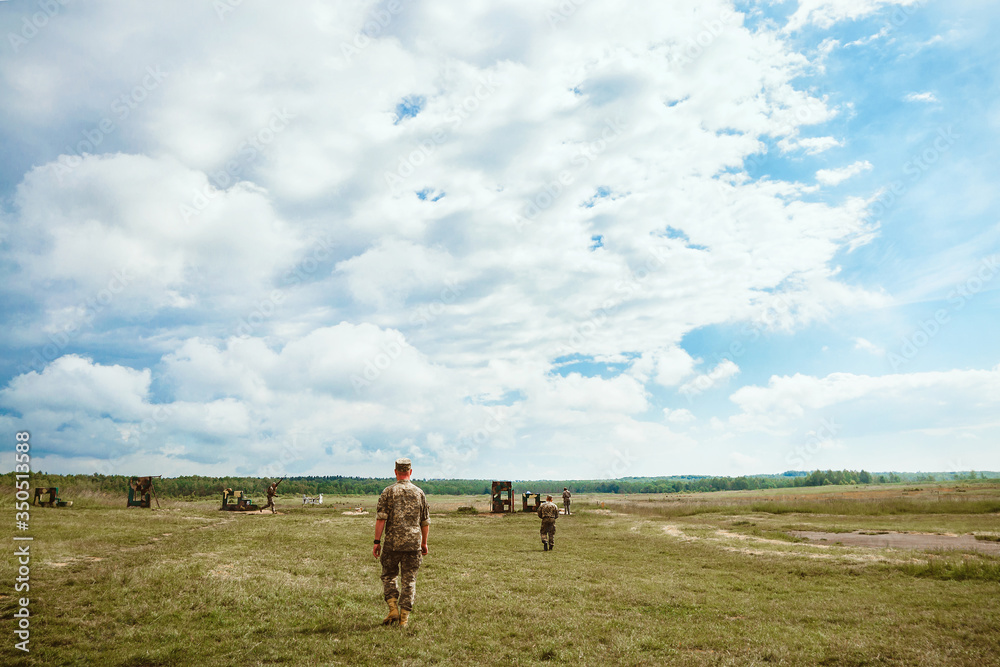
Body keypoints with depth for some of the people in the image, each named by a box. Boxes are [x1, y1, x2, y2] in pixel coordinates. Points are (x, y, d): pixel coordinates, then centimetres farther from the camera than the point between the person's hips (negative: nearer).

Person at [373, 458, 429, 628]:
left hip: (392, 543, -1)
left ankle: (393, 609, 4)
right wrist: (424, 543, 20)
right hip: (413, 544, 2)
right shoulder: (419, 493, 5)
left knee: (388, 576, 16)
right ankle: (404, 617, 9)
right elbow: (425, 521, 9)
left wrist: (377, 541, -4)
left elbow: (381, 518, -9)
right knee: (409, 580, 9)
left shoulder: (389, 491, -3)